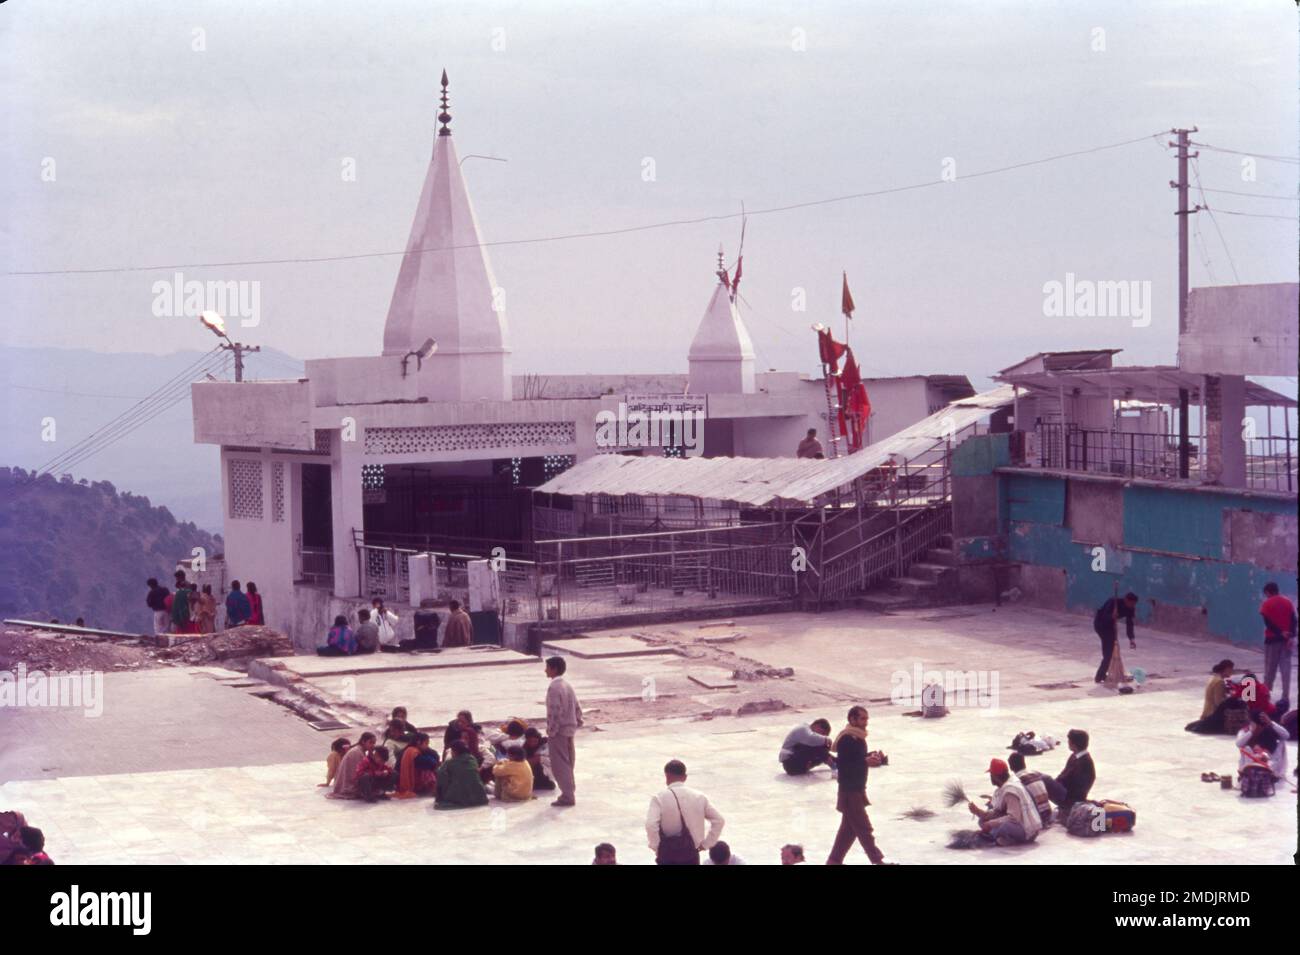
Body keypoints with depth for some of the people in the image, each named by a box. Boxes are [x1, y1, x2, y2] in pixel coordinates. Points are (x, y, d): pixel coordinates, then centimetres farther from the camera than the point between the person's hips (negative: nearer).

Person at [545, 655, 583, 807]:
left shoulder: (554, 687, -18)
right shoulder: (567, 685, 11)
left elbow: (555, 711, -22)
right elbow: (577, 707, 14)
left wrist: (551, 731, -17)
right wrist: (578, 722, 17)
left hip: (559, 732, -9)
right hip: (570, 729, 9)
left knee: (560, 765, -4)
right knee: (568, 763, 15)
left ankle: (567, 796, -5)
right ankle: (569, 792, 21)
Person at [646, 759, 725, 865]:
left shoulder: (659, 799, -8)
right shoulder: (699, 797, 4)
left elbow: (650, 825, -22)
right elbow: (719, 820, 6)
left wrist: (656, 847, -8)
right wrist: (706, 844, 10)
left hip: (668, 855, -3)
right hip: (691, 854, 3)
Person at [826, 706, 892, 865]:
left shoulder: (859, 738, 12)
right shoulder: (846, 740, -18)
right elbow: (842, 765, -24)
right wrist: (866, 762, -28)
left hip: (858, 789, 10)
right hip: (849, 791, -10)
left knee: (849, 827, 13)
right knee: (863, 827, -4)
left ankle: (834, 860, 20)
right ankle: (877, 860, 0)